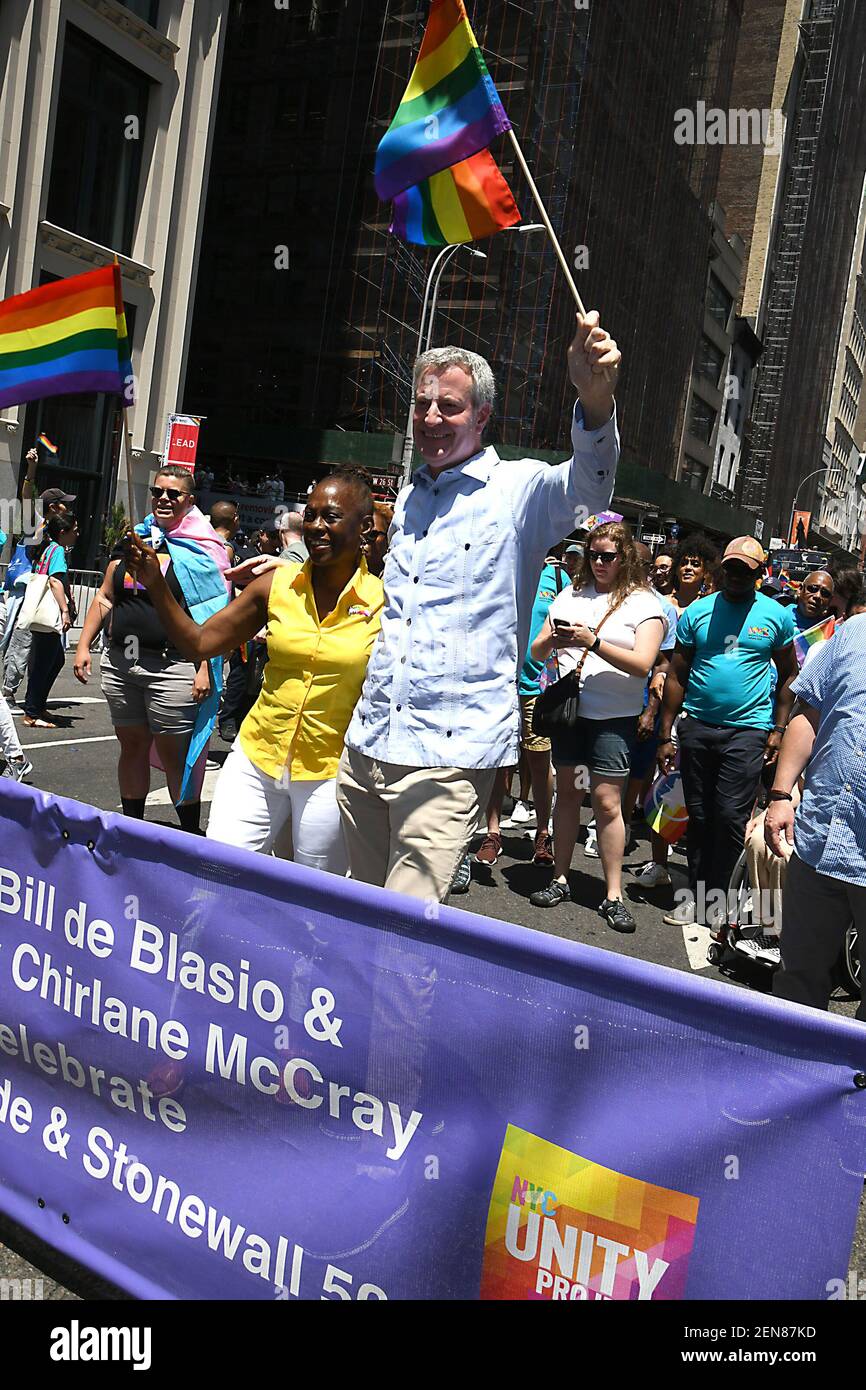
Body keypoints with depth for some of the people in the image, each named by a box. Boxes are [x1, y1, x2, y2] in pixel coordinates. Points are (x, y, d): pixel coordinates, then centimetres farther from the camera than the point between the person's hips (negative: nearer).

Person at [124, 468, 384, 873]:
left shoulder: (382, 601, -8)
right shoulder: (276, 584, 0)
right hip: (256, 761, 3)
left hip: (328, 775, -2)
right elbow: (199, 643, 2)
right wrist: (155, 584, -7)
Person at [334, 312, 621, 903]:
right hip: (367, 744, 7)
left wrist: (596, 400, -46)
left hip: (449, 754, -6)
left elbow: (586, 486, -26)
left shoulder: (518, 489, -4)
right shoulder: (408, 500, 17)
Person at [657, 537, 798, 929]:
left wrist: (778, 729, 2)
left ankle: (717, 898, 9)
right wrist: (665, 735, 2)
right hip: (697, 726, 2)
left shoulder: (776, 616, 4)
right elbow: (676, 676, 5)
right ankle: (696, 894, 19)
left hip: (748, 730, -2)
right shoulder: (697, 612, 5)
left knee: (730, 816, -4)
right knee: (699, 815, 8)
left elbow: (788, 676, 10)